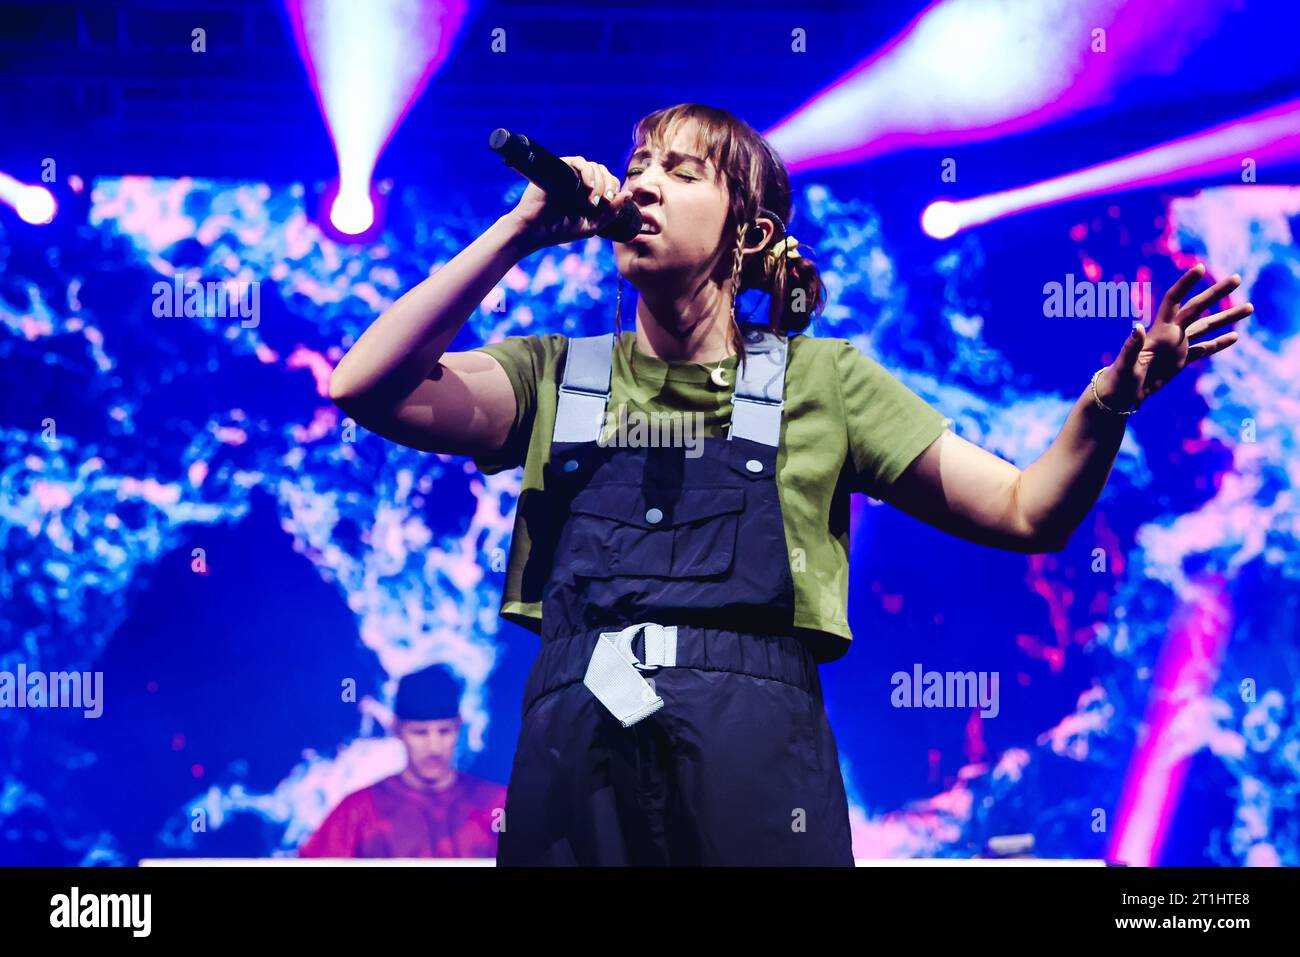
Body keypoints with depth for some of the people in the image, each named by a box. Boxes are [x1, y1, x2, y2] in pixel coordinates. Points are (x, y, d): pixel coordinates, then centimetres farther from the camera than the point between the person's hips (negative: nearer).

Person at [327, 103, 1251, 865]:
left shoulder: (819, 381, 12)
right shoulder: (557, 377, 15)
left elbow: (1029, 512, 8)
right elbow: (367, 386, 0)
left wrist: (1111, 397, -11)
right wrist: (519, 232, 1)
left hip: (754, 774, -1)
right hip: (570, 759, 1)